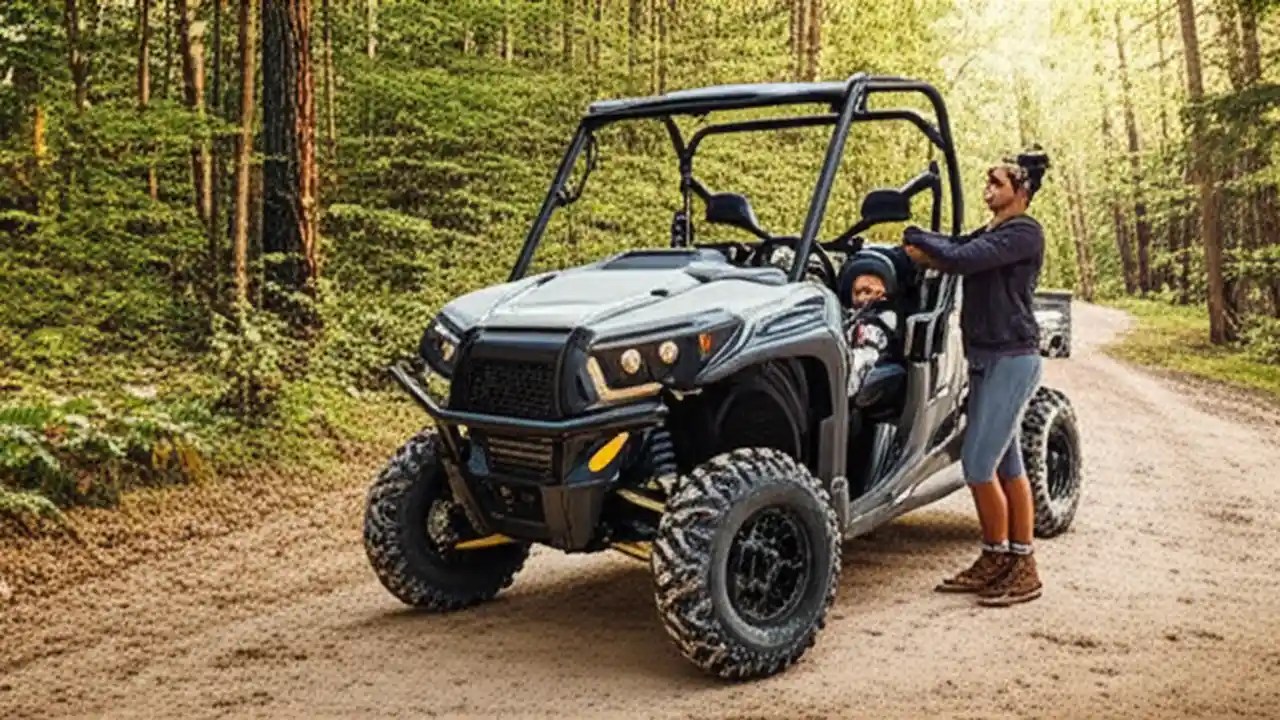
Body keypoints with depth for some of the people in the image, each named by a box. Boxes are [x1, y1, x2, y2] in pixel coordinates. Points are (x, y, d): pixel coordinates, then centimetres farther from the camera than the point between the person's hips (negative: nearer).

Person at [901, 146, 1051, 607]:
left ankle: (1001, 558, 4)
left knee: (978, 464, -9)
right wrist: (925, 249, -12)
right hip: (986, 357, 9)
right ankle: (1018, 563, 18)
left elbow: (962, 259, -23)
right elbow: (953, 255, 8)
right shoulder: (989, 234, 18)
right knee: (1007, 465, 11)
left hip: (1011, 359, -9)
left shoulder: (1025, 233, -12)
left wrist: (916, 238, -11)